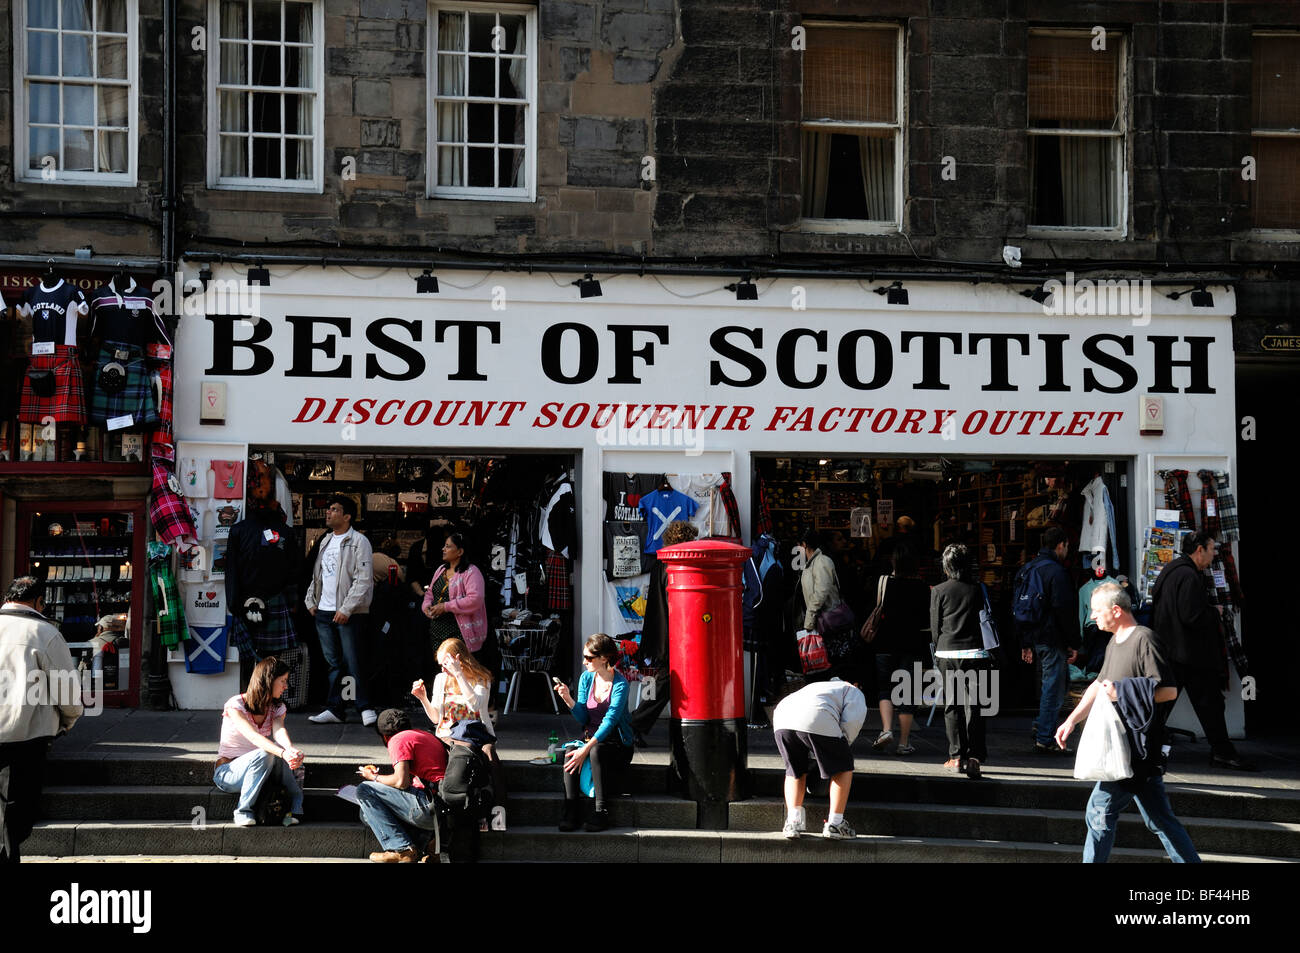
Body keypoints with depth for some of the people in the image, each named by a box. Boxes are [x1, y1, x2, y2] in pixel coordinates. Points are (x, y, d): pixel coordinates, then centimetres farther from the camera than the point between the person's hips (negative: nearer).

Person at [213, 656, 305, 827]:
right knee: (264, 754, -35)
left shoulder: (277, 708, 2)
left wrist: (291, 750, -46)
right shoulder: (235, 705, -16)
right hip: (228, 773, -5)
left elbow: (280, 732, -21)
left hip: (258, 771, 5)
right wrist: (283, 753, -50)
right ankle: (243, 811, -27)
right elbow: (253, 736, -33)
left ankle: (295, 806, -23)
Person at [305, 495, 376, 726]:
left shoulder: (358, 542, -7)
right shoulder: (326, 541, 17)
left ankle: (365, 707, 0)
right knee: (334, 663, 9)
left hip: (349, 613, -7)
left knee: (354, 662, -7)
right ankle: (334, 709, 11)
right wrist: (311, 601, 13)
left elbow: (363, 579, -13)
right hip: (324, 612, 7)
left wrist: (346, 609, -18)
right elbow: (317, 574, 25)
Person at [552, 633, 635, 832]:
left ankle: (601, 813, -32)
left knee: (596, 751, -37)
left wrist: (587, 748, -35)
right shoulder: (586, 679, 5)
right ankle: (570, 811, -33)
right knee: (570, 752, -29)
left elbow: (610, 720, -24)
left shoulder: (620, 684, -14)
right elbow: (583, 719, 3)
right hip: (590, 738, 4)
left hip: (616, 744, -4)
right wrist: (568, 700, -17)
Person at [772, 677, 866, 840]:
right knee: (843, 768, 13)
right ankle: (834, 824, 9)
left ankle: (792, 820, 12)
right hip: (815, 720, -5)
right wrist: (840, 749, 24)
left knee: (795, 770, 25)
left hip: (781, 721, 5)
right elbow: (851, 723, 9)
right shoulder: (854, 693, 28)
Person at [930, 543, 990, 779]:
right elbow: (984, 619, 9)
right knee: (973, 705, 1)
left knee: (952, 706, 8)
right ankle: (974, 757, -6)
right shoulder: (978, 589, 1)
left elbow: (935, 625, 3)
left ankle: (956, 757, 9)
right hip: (975, 652, 0)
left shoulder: (938, 591, -1)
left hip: (948, 654, 0)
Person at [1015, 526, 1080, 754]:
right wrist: (1073, 643, -12)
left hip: (1034, 638, 9)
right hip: (1052, 639, -9)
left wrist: (1025, 644, 22)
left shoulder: (1026, 570, 13)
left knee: (1061, 679, 21)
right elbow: (1064, 610, -18)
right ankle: (1045, 740, -1)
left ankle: (1042, 726, 16)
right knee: (1054, 687, -3)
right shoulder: (1056, 571, -15)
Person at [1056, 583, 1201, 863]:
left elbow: (1169, 691, -20)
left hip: (1137, 749, -10)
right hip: (1126, 747, 10)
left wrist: (1121, 693, -20)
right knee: (1159, 818, 10)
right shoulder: (1116, 643, 16)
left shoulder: (1144, 639, -14)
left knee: (1100, 810, -6)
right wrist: (1071, 721, 19)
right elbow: (1099, 685, 26)